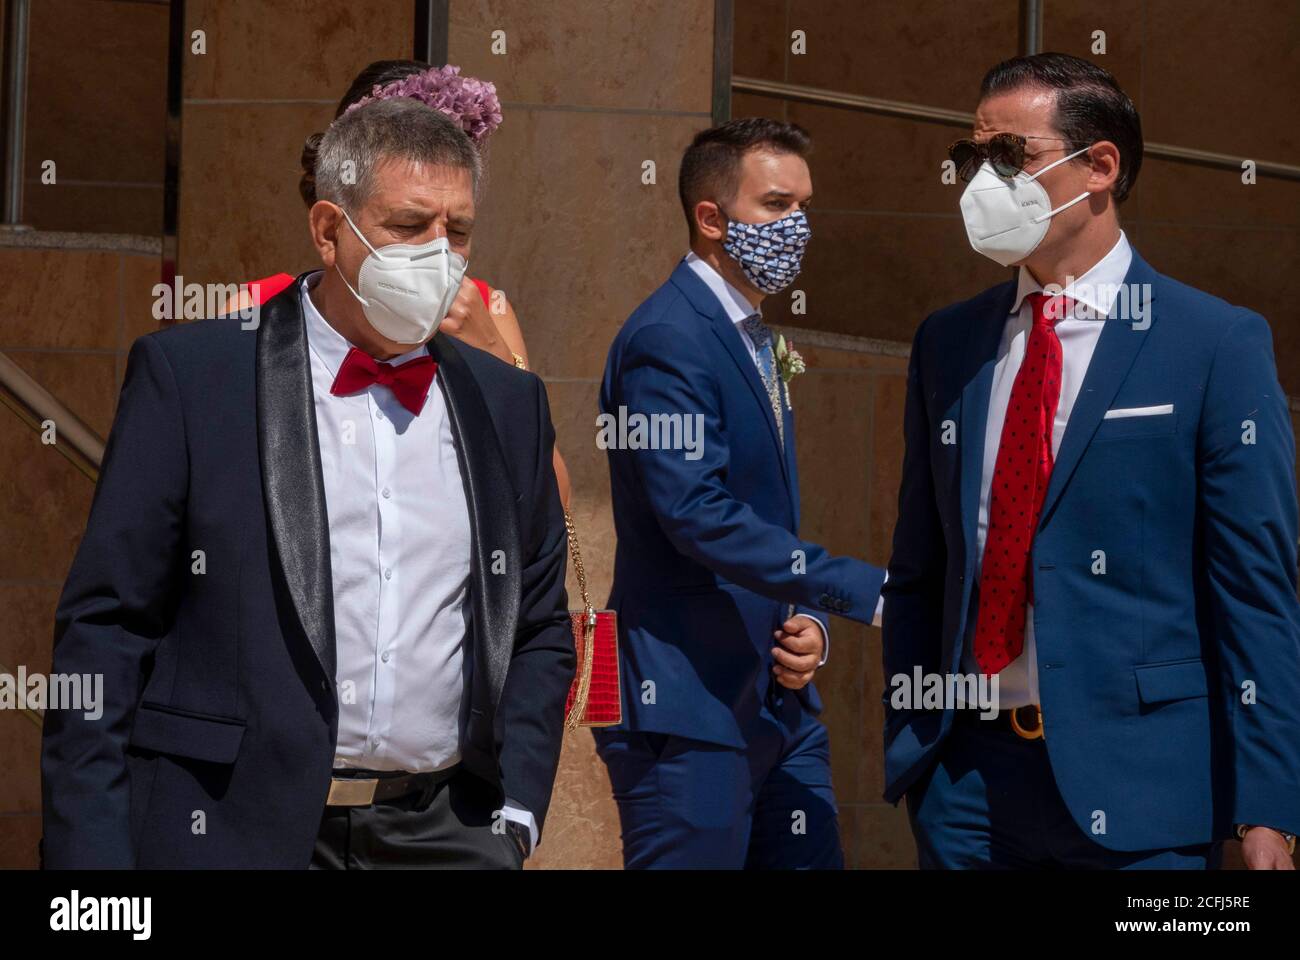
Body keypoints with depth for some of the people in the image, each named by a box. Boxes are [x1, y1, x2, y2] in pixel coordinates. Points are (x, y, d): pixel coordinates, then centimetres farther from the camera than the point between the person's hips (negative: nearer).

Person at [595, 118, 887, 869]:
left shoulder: (757, 342, 18)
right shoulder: (667, 340, -12)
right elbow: (697, 511, -22)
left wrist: (810, 624, 2)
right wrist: (866, 591, -22)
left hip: (780, 700, 9)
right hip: (690, 708, -9)